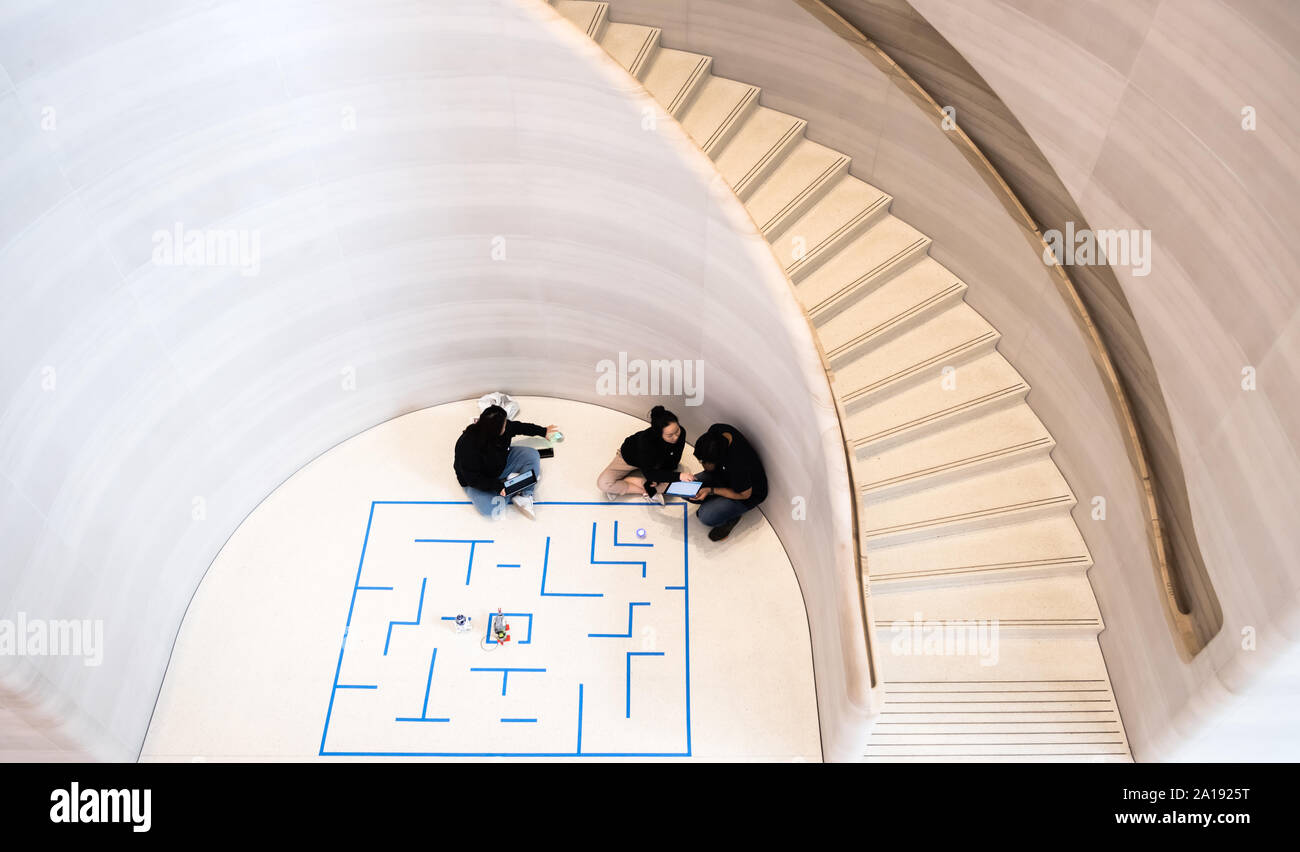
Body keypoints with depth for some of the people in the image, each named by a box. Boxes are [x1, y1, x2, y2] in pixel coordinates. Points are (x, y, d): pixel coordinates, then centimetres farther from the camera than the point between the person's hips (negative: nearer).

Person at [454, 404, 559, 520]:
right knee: (490, 509, -28)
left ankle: (523, 497, -16)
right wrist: (498, 486, -36)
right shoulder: (468, 446, -36)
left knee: (532, 455, -11)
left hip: (502, 463, 6)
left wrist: (543, 431, 14)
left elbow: (518, 427, 5)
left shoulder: (504, 426, -18)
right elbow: (473, 478, -29)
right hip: (478, 482, -6)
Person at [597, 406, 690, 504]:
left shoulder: (681, 433, -29)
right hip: (628, 458, -4)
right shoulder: (647, 439, -43)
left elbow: (672, 464, -15)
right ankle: (644, 492, -13)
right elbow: (649, 473, -42)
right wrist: (679, 476, -51)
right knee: (603, 483, -24)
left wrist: (658, 477, -31)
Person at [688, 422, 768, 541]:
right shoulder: (716, 430, -23)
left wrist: (710, 490, -25)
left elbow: (744, 494, -24)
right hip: (723, 473, 7)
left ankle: (732, 517, 4)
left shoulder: (739, 464, -43)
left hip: (747, 493, -7)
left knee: (706, 517, -25)